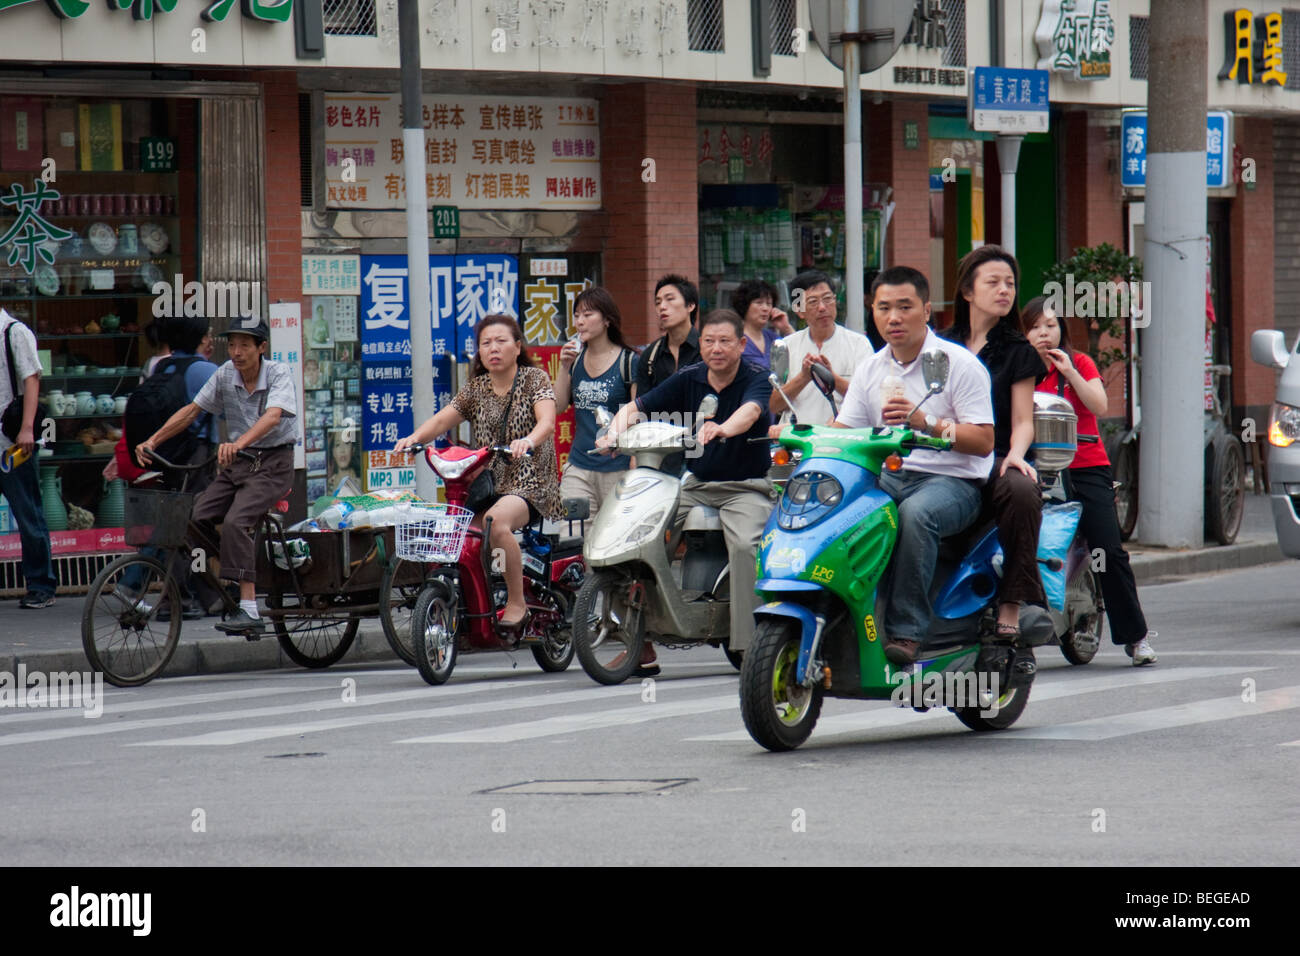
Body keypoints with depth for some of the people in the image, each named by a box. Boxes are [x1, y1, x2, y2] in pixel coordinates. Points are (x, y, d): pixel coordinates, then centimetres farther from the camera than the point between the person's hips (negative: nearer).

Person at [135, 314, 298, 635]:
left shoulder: (278, 373, -12)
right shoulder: (226, 374, 3)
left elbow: (272, 416, -29)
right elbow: (191, 411, 8)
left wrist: (238, 443, -47)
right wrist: (152, 441, -3)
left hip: (272, 466, -6)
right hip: (236, 464, 6)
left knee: (235, 522, -28)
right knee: (195, 518, -14)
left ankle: (249, 610, -32)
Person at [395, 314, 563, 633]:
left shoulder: (535, 379, 0)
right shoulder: (476, 389, 13)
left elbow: (547, 421, -18)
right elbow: (441, 420, 1)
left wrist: (528, 441, -41)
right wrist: (414, 437, -21)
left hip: (530, 484, -5)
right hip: (487, 484, 5)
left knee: (495, 521, -35)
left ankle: (517, 603, -23)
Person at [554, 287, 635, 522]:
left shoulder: (628, 361, -3)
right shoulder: (576, 357, 12)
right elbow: (557, 407, 9)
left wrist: (636, 466, -10)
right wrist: (565, 367, -1)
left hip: (617, 468, -4)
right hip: (579, 467, 4)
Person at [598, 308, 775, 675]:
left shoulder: (756, 380, -7)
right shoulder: (688, 380, 6)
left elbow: (750, 411, -30)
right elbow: (636, 407, 1)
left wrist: (723, 429, -53)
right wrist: (616, 430, -23)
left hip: (746, 486, -4)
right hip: (696, 484, 5)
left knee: (744, 544, -33)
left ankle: (749, 642, -27)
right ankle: (642, 647, -5)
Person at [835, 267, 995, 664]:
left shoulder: (959, 363, -4)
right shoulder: (869, 369, 14)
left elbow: (983, 441, -10)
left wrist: (925, 422, -24)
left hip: (952, 480, -5)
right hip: (889, 476, 5)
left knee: (915, 513, -38)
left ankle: (907, 629, -35)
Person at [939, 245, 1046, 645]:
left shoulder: (1017, 350, 12)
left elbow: (1022, 420, 6)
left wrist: (1015, 454, -16)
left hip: (994, 461, -1)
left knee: (1021, 490, -38)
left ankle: (1010, 605, -32)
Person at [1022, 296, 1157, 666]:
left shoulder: (1079, 363, 9)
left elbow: (1100, 406, -6)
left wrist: (1070, 373, -12)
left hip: (1087, 466, -1)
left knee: (1109, 551, -10)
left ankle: (1136, 635, -2)